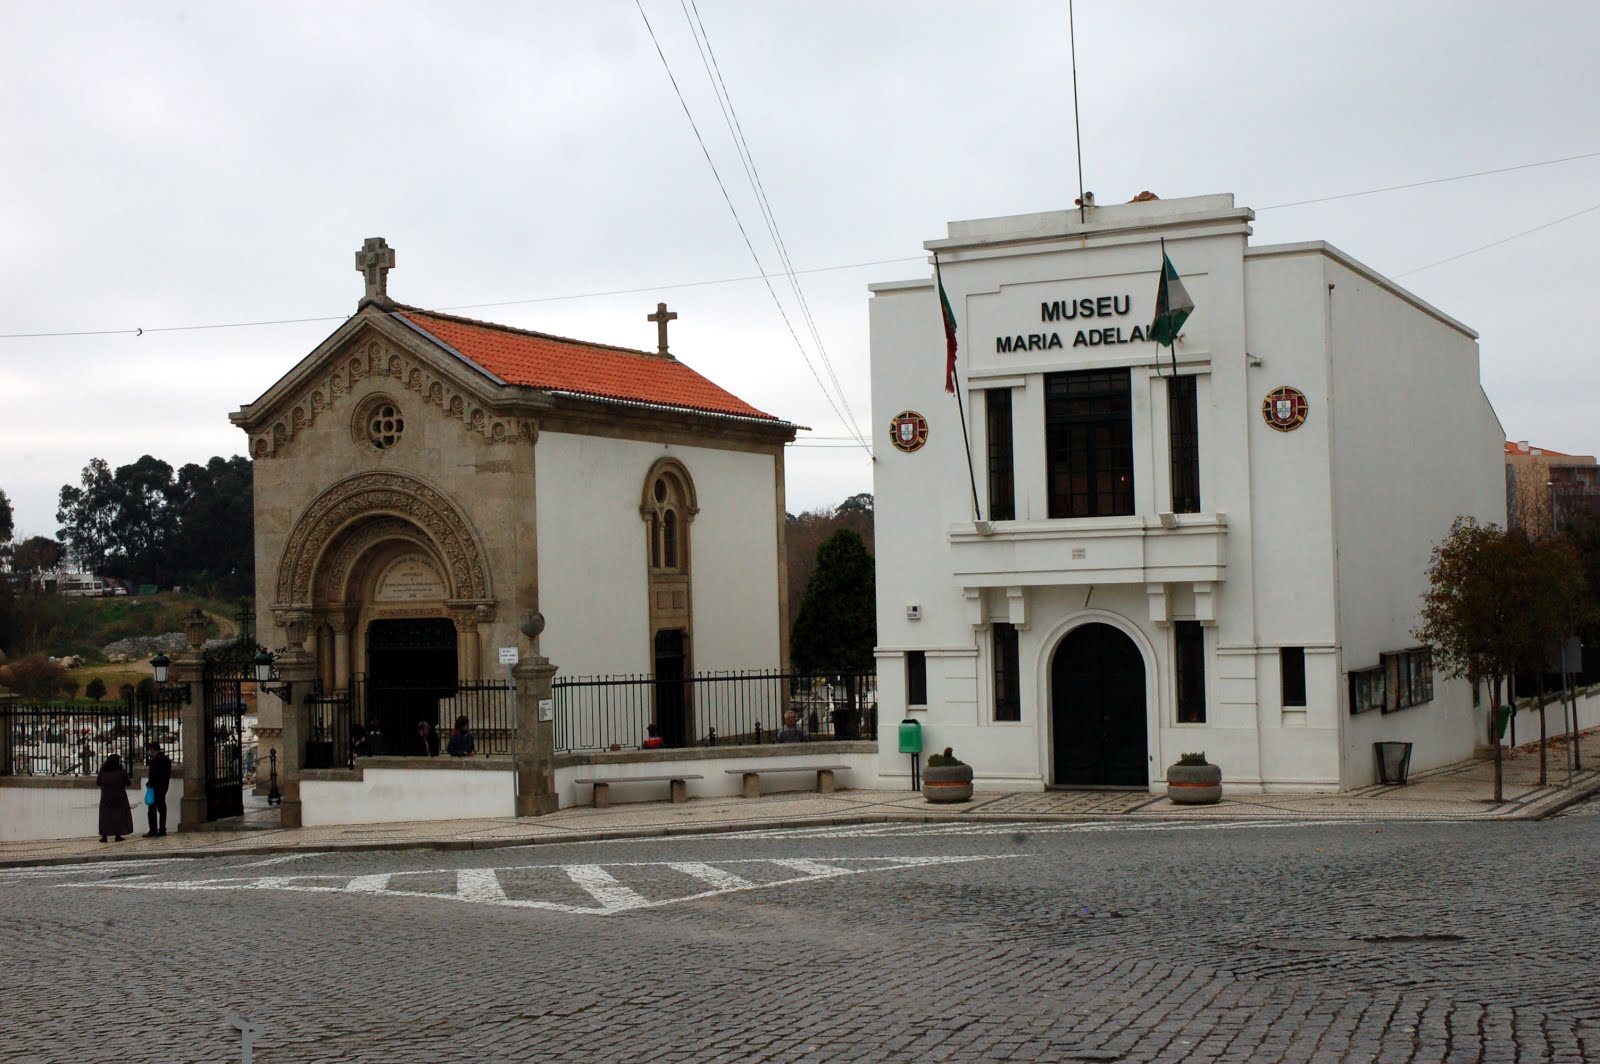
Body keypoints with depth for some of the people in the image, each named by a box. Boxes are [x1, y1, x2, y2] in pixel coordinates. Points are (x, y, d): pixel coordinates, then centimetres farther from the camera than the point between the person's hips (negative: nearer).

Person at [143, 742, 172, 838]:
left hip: (155, 787, -9)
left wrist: (149, 784, -10)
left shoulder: (155, 760, -15)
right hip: (164, 787, 9)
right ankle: (162, 830, 12)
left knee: (152, 809, -5)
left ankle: (153, 830, -8)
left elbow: (153, 774, -18)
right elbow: (168, 773, 15)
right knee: (162, 808, 11)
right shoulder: (166, 759, 12)